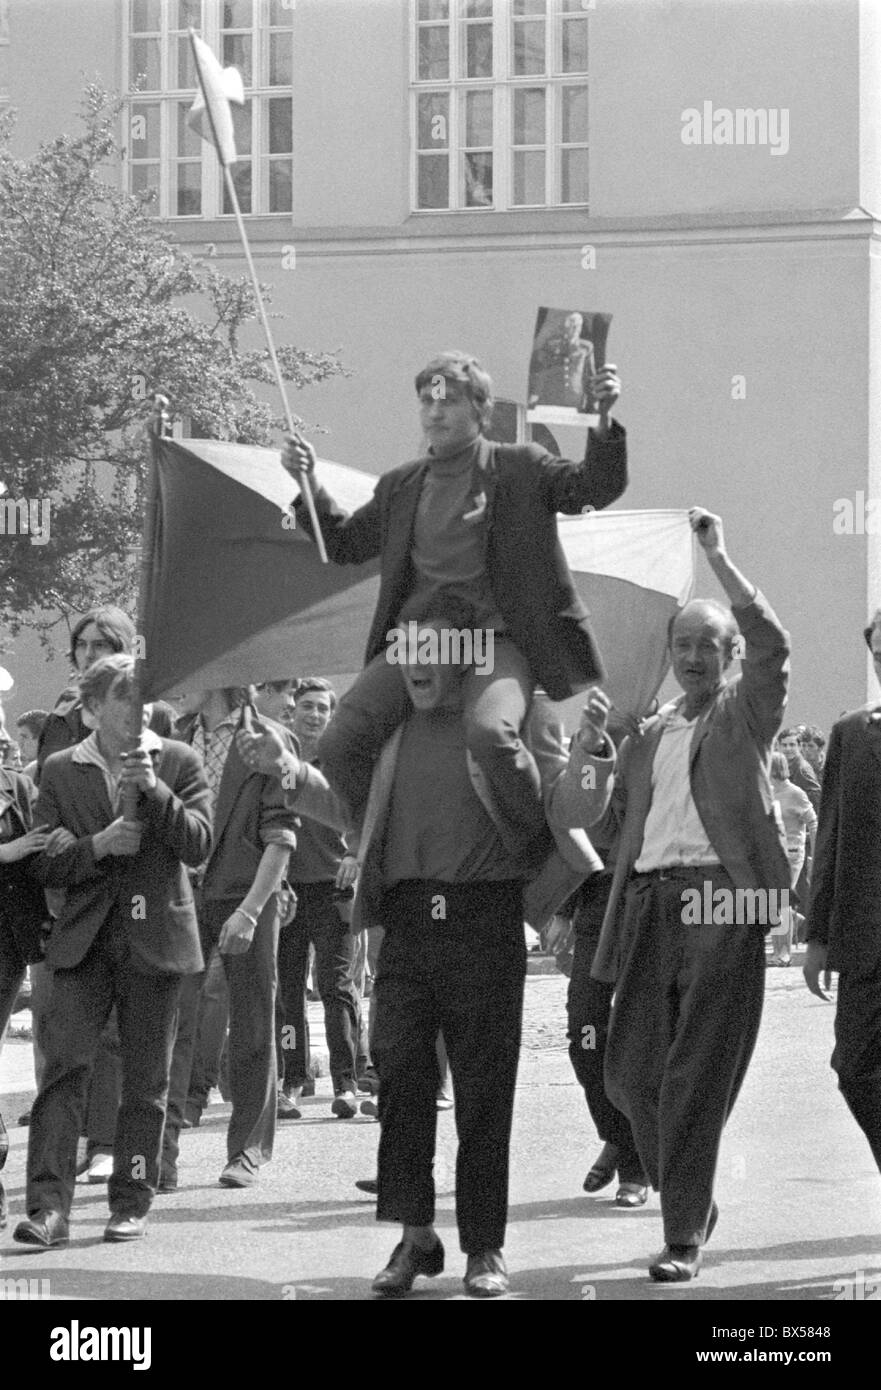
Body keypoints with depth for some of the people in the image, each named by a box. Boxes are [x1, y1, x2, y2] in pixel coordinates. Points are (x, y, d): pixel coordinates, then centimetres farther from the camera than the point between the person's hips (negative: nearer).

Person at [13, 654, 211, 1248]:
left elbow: (199, 844, -5)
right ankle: (49, 1206, -16)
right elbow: (45, 865, 4)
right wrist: (97, 846, -13)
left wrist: (155, 789, -18)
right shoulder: (61, 771, 7)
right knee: (65, 1065, -12)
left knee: (146, 1079, 5)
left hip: (156, 937, 0)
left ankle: (132, 1202, 13)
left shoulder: (178, 762, 4)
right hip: (85, 939, 0)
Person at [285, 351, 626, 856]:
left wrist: (605, 420, -21)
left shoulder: (521, 468, 6)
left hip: (495, 639, -4)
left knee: (490, 732, -34)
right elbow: (344, 544, 26)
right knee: (339, 747, -14)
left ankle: (539, 848, -12)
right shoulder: (401, 486, 18)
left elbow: (596, 486, -5)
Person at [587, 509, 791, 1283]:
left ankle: (685, 1240, -5)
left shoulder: (745, 716, 9)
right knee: (630, 1072, 1)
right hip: (650, 898, 5)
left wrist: (718, 557, -8)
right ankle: (690, 1201, 23)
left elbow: (772, 645, -8)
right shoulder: (647, 739, 23)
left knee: (697, 1079, -8)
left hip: (721, 900, -5)